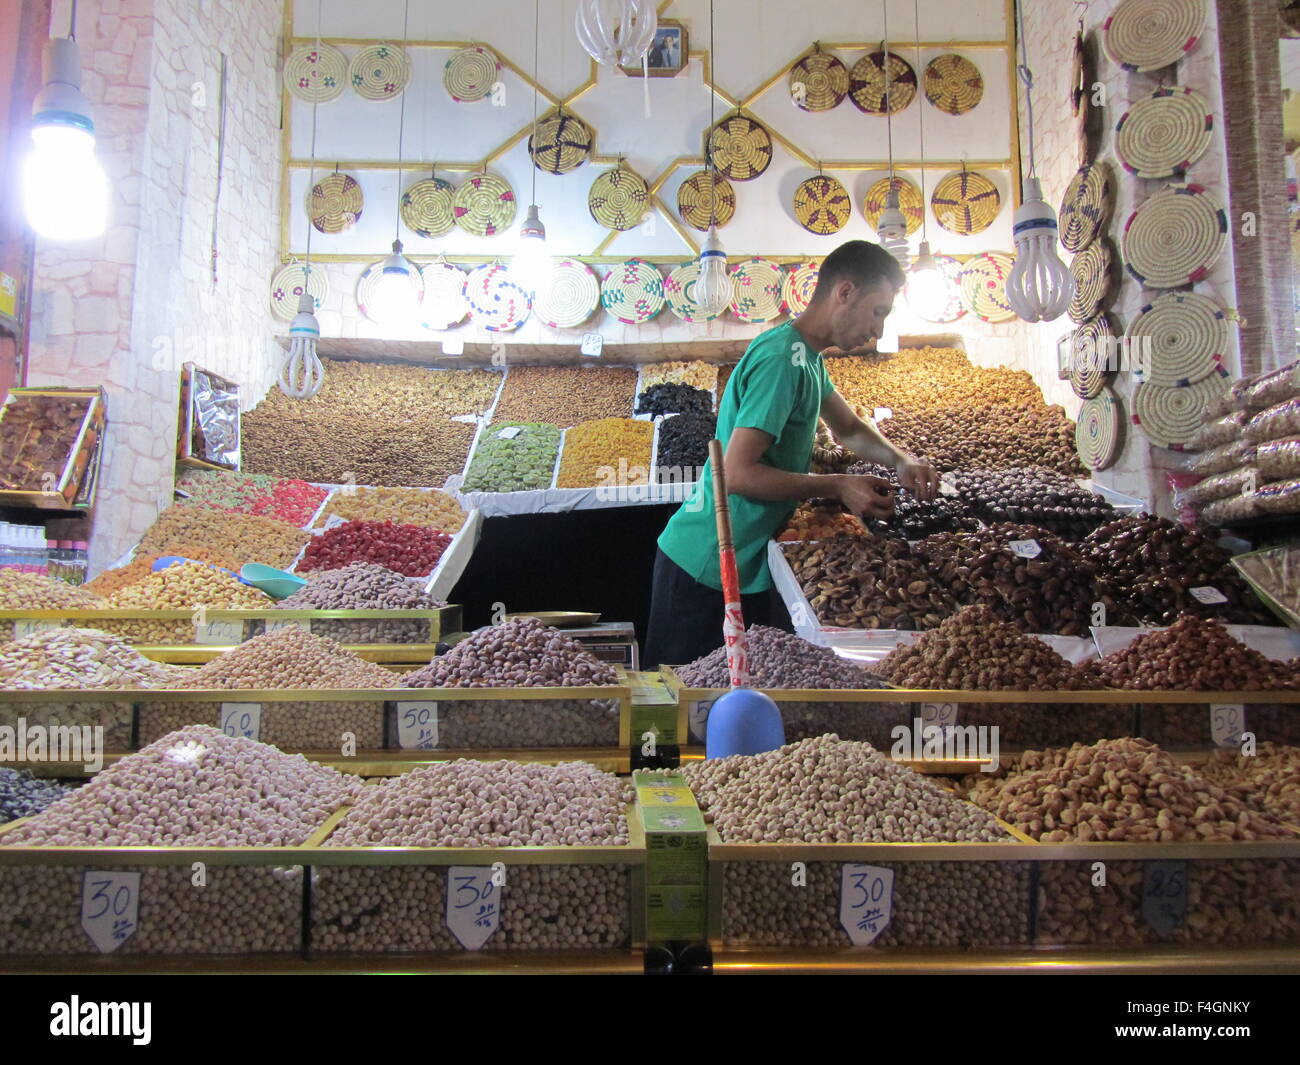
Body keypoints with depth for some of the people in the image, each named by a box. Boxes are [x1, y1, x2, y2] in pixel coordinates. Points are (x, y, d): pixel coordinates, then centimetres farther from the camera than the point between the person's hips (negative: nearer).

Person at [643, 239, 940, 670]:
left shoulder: (806, 355, 10)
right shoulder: (782, 359, -21)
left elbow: (849, 427, 25)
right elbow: (738, 474, -26)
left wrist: (900, 460, 6)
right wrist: (837, 486, -19)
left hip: (749, 561, 9)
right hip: (706, 568, -9)